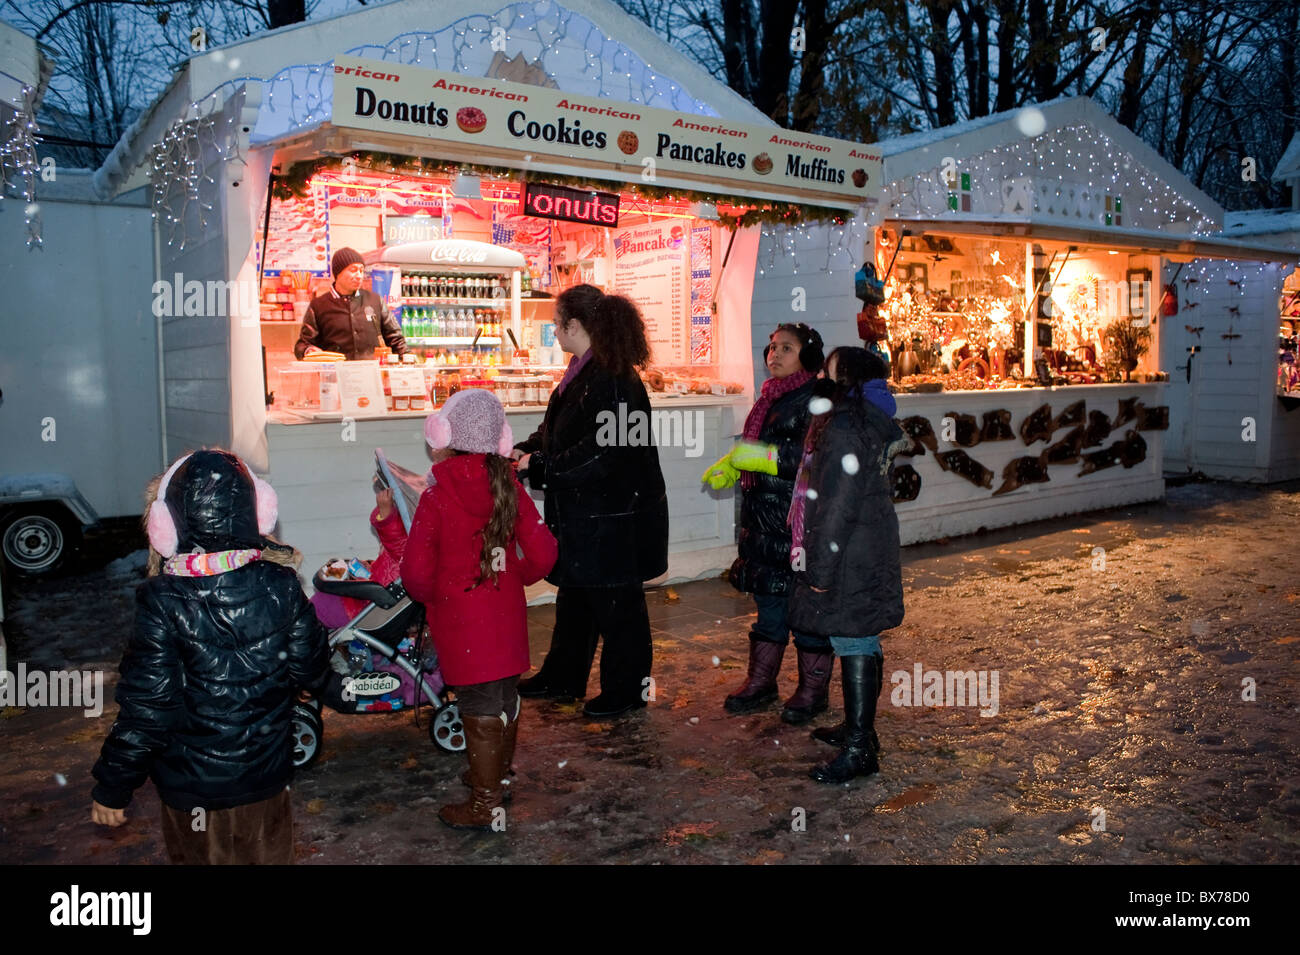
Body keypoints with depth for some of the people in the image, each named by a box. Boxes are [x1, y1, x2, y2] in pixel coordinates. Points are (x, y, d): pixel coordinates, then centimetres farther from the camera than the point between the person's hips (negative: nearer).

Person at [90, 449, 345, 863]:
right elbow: (310, 666, -2)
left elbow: (147, 708, -18)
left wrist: (112, 788, -5)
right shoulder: (281, 585, -13)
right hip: (266, 777, 3)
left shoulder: (164, 601, -22)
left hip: (193, 787, -2)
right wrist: (336, 690, 21)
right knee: (271, 854, 22)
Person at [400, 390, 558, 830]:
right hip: (506, 613, 5)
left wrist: (431, 596, 2)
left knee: (480, 710, 5)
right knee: (505, 698, 20)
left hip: (461, 619, -5)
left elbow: (416, 570, -19)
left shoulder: (438, 493, -18)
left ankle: (485, 805, 18)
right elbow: (542, 553, -6)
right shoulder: (507, 485, -5)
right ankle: (498, 777, 41)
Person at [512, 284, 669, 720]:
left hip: (614, 519, -10)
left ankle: (626, 689, 22)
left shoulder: (614, 381, -23)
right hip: (581, 513, 10)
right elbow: (555, 430, 18)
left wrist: (538, 465, -21)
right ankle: (563, 677, 38)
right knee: (574, 597, 22)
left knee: (616, 604, 5)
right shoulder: (581, 373, 9)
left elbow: (600, 455, -28)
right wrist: (524, 450, 1)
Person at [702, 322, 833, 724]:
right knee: (768, 600, 16)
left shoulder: (816, 401, -11)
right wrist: (729, 466, 10)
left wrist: (765, 456, -25)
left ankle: (814, 688, 17)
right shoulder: (769, 398, 15)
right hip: (763, 518, 8)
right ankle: (761, 681, 29)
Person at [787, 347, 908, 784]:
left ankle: (859, 748, 1)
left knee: (854, 642, -5)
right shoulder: (872, 424, 12)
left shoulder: (843, 431, -19)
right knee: (863, 642, 18)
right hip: (872, 550, 10)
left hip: (851, 557, -10)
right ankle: (859, 727, 31)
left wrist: (820, 570, -18)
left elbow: (838, 507, -22)